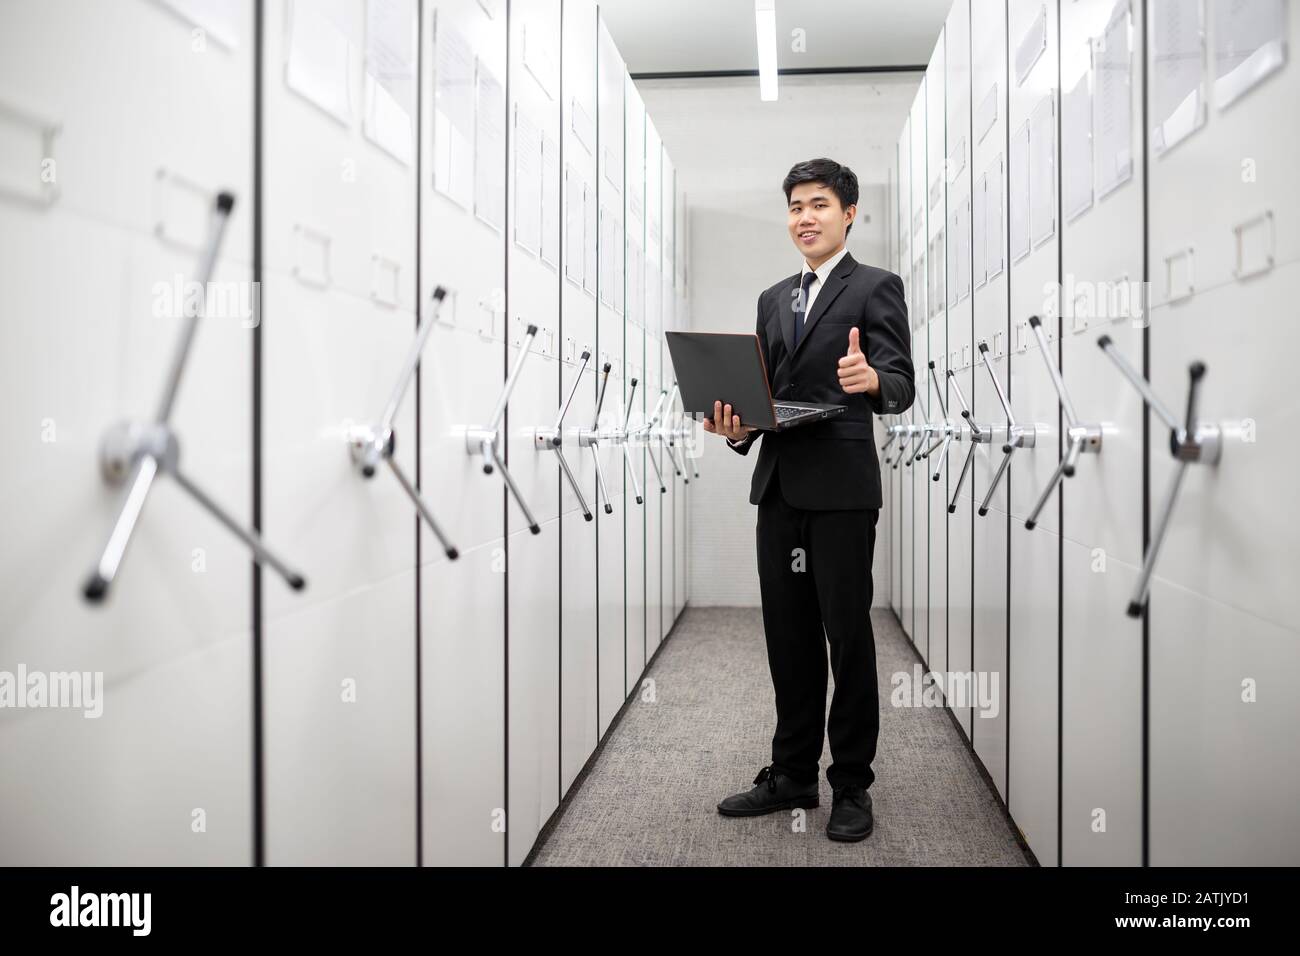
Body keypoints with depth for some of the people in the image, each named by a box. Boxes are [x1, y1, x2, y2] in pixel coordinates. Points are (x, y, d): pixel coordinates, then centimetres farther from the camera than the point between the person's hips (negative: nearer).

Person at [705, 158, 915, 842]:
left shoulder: (875, 287, 0)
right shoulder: (774, 299, 18)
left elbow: (902, 387, -10)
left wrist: (872, 379, -32)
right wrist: (738, 425, 0)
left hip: (841, 485, -6)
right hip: (778, 483, 6)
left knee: (847, 633, 1)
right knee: (788, 636, 12)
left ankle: (851, 786, 15)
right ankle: (792, 773, 25)